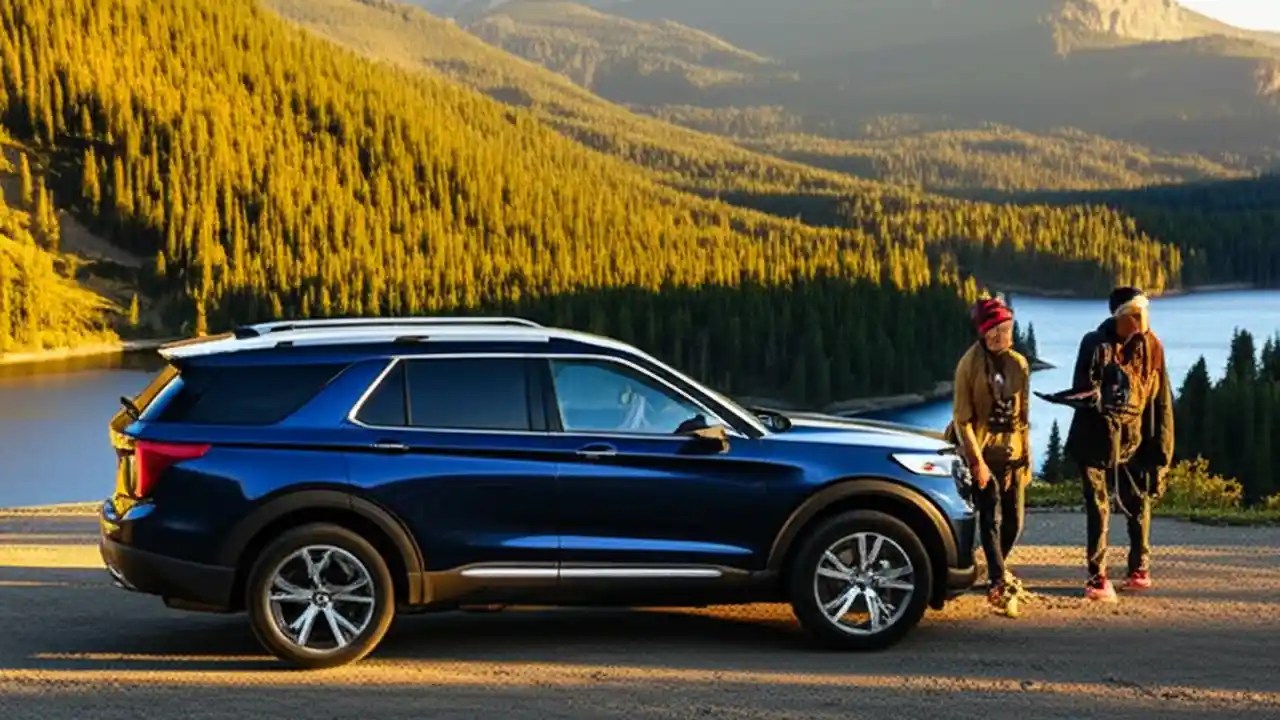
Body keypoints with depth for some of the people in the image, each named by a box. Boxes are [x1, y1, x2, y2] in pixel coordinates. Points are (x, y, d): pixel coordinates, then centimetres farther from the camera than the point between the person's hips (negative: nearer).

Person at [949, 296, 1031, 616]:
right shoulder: (971, 364, -8)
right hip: (983, 451, -5)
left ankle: (997, 572, 29)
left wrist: (1025, 457, 10)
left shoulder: (1018, 364, 7)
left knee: (1014, 520, 6)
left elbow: (1022, 414, 13)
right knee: (991, 518, -10)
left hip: (1012, 453, 5)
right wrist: (976, 460, -14)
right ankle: (999, 583, -8)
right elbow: (962, 418, -9)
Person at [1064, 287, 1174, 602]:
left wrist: (1161, 447, -2)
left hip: (1134, 437, 2)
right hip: (1097, 437, -1)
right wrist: (1091, 396, -25)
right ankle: (1097, 577, 3)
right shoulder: (1094, 344, -6)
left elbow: (1161, 401, 0)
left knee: (1137, 502, 10)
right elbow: (1080, 389, 0)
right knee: (1097, 507, -3)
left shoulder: (1152, 347, -2)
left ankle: (1139, 567, 29)